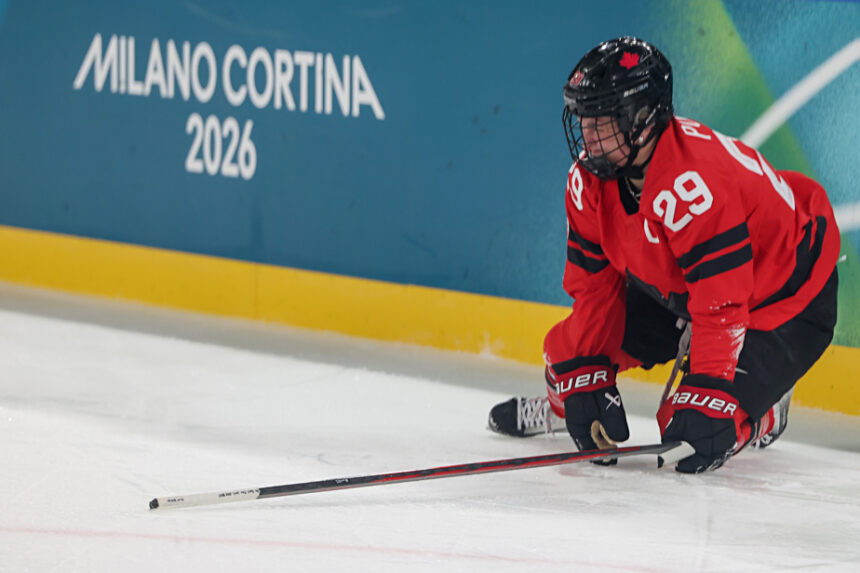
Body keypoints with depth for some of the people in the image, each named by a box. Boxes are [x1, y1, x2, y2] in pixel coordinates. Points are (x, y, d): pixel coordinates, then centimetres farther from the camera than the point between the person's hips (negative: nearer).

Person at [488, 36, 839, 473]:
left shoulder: (692, 187, -39)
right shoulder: (590, 176, -13)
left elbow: (722, 310, -38)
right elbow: (593, 282, -4)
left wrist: (706, 402, -39)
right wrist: (586, 377, -10)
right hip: (675, 286, 8)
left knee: (688, 425, -18)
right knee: (570, 349, 4)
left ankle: (767, 407, 14)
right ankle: (564, 402, 40)